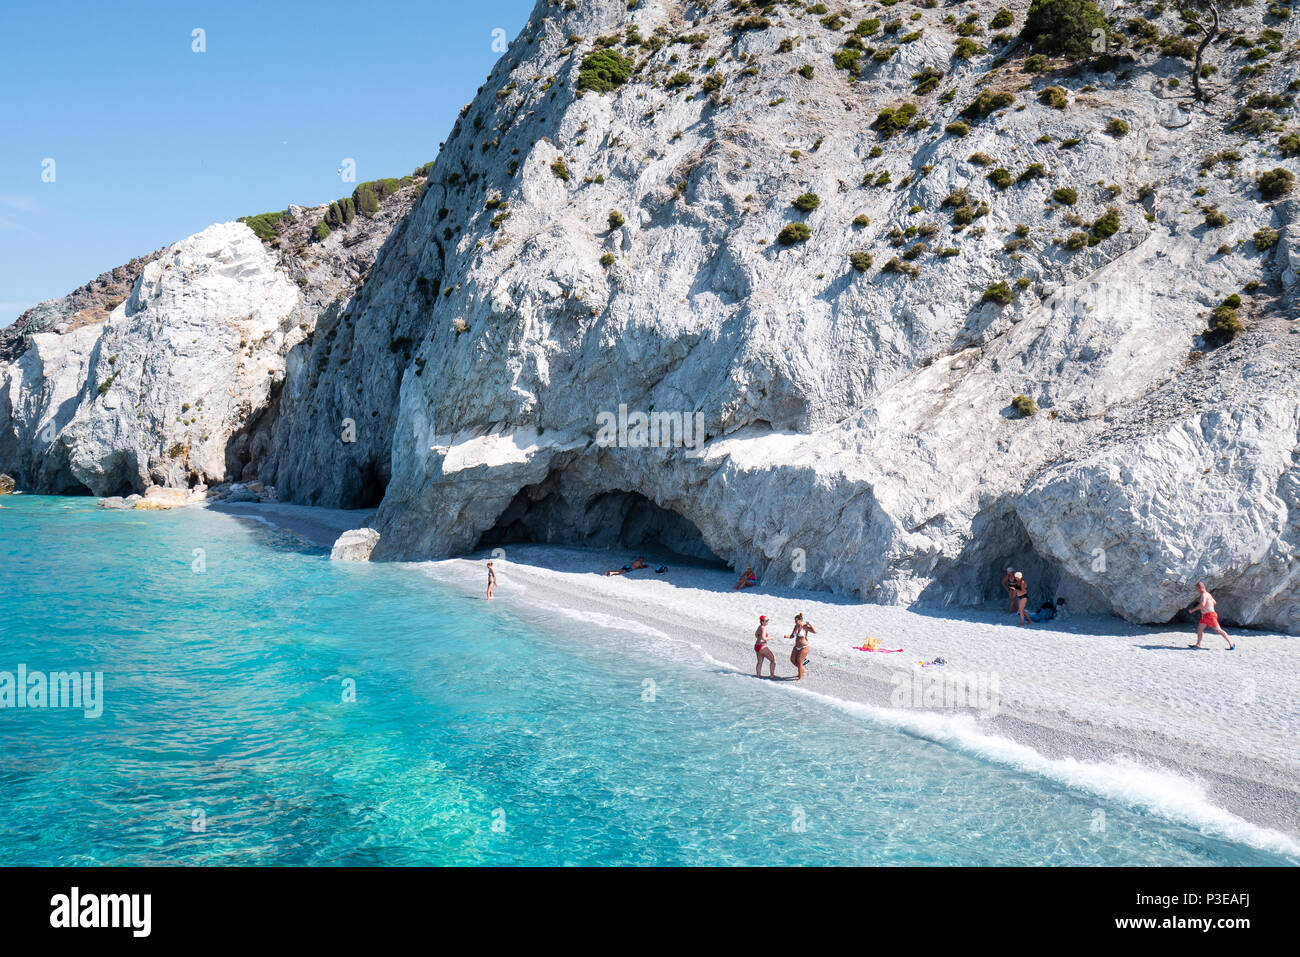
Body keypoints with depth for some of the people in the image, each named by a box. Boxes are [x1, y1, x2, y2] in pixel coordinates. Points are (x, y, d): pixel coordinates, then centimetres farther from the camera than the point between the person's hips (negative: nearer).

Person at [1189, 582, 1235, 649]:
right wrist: (1200, 601, 29)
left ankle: (1231, 644, 2)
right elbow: (1214, 603, 29)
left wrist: (1193, 609, -21)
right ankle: (1198, 644, 7)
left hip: (1210, 615, -10)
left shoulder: (1204, 595, -16)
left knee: (1219, 630, -4)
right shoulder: (1207, 594, 15)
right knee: (1199, 629, 7)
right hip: (1205, 616, 10)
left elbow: (1202, 605, -32)